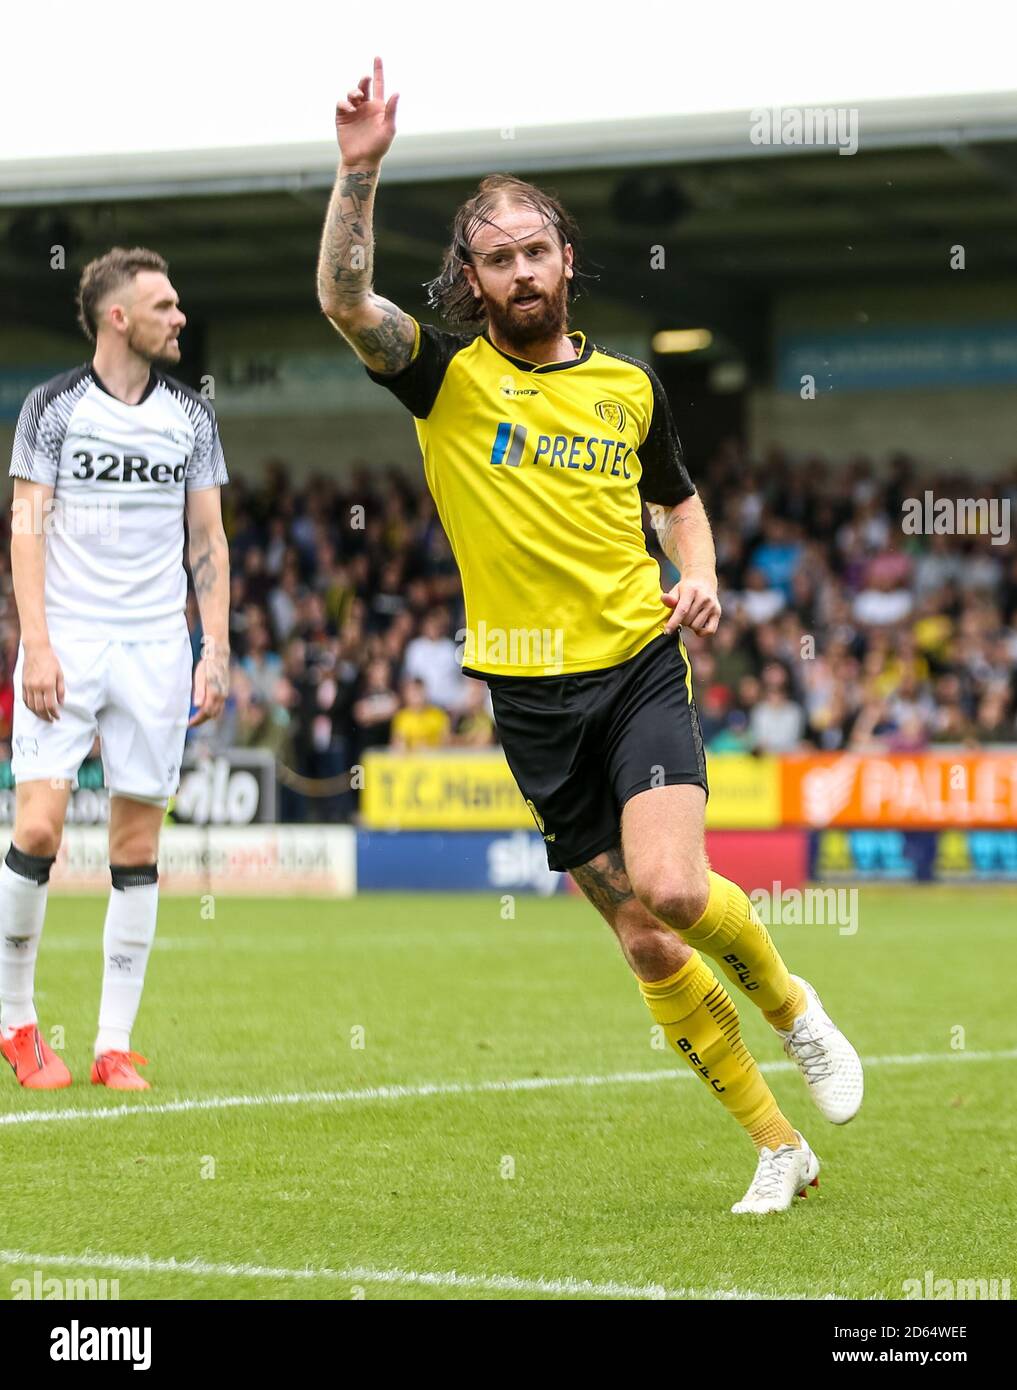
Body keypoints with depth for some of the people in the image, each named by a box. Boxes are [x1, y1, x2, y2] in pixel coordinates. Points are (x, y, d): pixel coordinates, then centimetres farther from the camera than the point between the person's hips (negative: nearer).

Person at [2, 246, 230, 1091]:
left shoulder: (191, 415, 10)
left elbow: (208, 540, 12)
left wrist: (217, 651, 3)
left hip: (155, 647, 3)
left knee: (138, 845, 1)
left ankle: (116, 1045, 6)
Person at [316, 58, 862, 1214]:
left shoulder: (629, 387, 7)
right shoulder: (450, 377, -1)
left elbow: (679, 500, 24)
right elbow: (344, 300, -17)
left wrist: (700, 578, 4)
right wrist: (360, 167, -28)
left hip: (641, 670, 0)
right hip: (534, 697, 0)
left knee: (672, 889, -23)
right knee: (645, 944, 2)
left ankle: (788, 1001, 8)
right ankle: (775, 1145, 15)